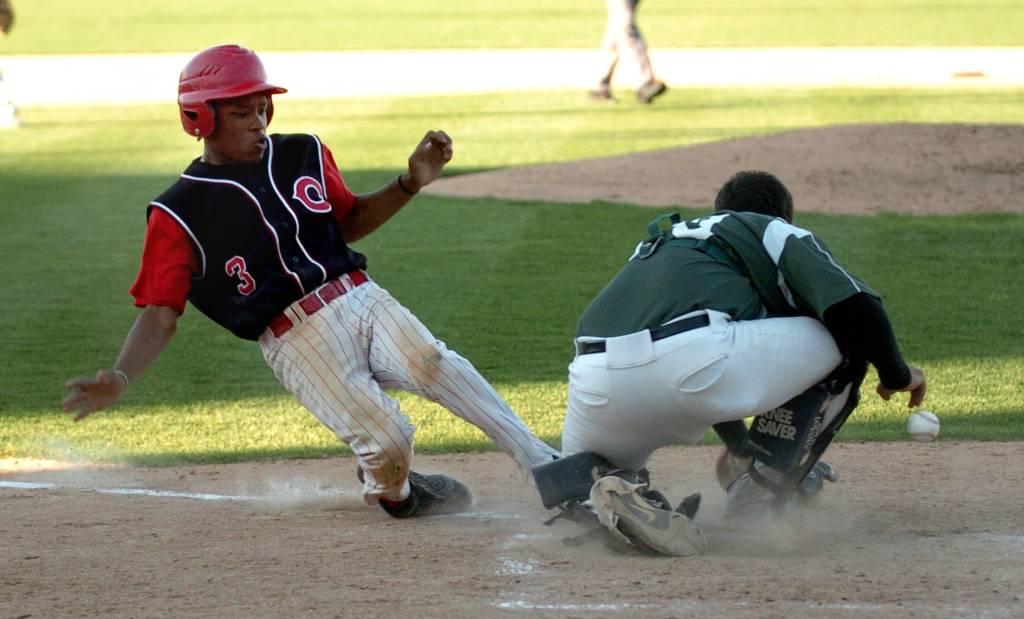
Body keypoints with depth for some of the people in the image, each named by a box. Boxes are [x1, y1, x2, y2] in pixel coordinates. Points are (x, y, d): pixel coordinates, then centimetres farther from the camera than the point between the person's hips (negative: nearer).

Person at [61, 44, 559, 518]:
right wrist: (120, 379, -20)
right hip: (295, 337, -4)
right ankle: (393, 493, 16)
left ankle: (546, 468, -27)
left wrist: (411, 183, 11)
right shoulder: (178, 215, -1)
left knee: (437, 366, -25)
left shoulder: (303, 155, 13)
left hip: (363, 299, 4)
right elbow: (159, 315, -4)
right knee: (388, 442, -19)